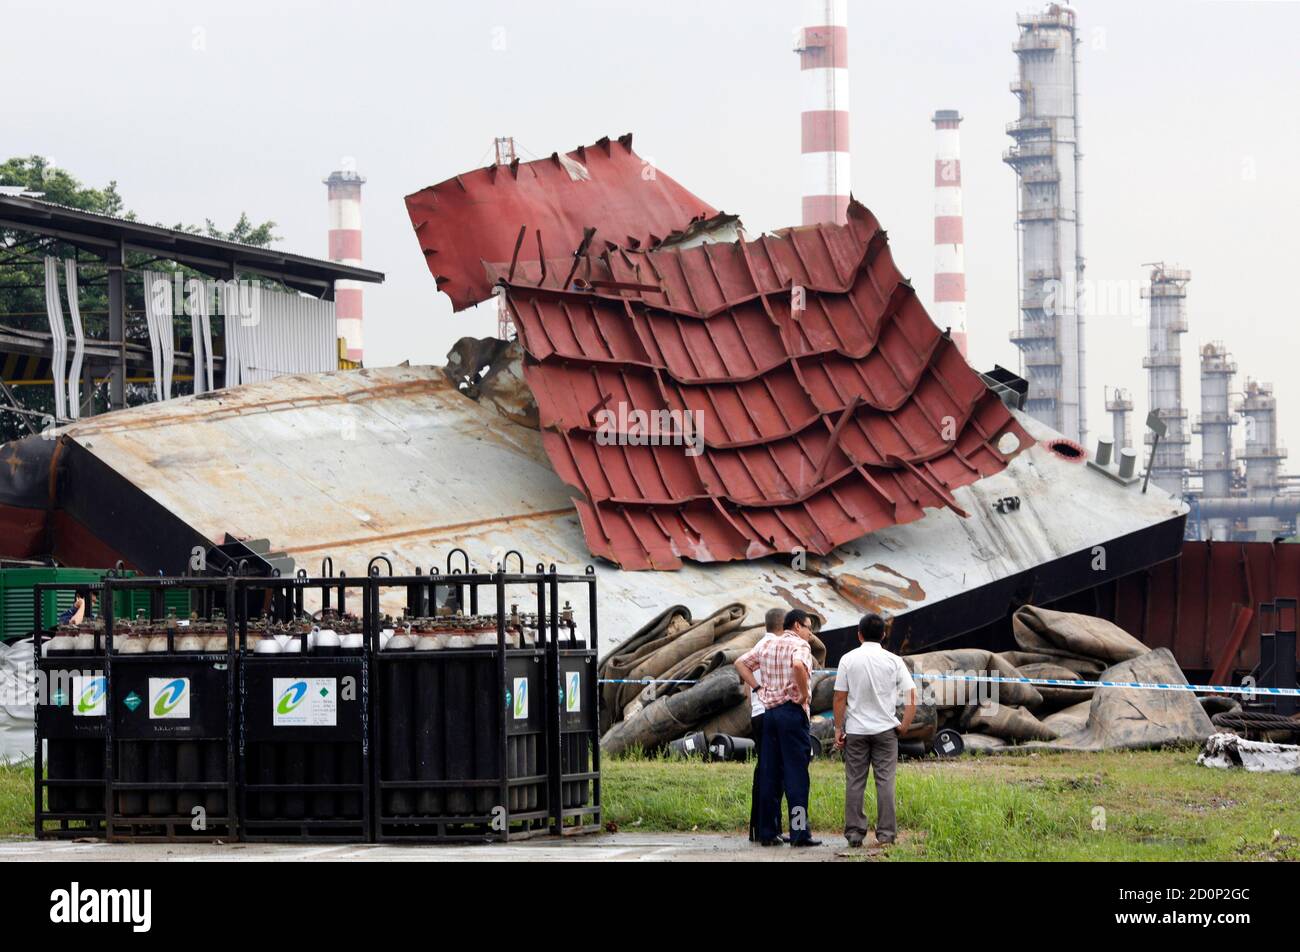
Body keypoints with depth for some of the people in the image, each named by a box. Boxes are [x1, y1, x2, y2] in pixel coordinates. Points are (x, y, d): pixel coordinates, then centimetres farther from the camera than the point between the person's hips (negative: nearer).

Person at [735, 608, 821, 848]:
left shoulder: (766, 645, 14)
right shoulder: (799, 645, -8)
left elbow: (740, 663, 18)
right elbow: (798, 666, -28)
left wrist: (757, 688, 12)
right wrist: (804, 694, -16)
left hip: (769, 711, 7)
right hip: (792, 711, -7)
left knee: (770, 774, 8)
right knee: (796, 774, -5)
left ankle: (768, 832, 9)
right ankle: (799, 832, -7)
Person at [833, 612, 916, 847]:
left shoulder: (848, 659, -3)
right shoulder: (894, 661, -2)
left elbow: (840, 698, -3)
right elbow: (912, 696, -6)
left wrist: (838, 728, 4)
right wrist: (905, 725, 3)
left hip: (855, 730, 0)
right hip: (885, 729, 0)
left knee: (855, 782, 5)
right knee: (885, 781, 2)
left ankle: (854, 833, 5)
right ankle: (886, 834, 0)